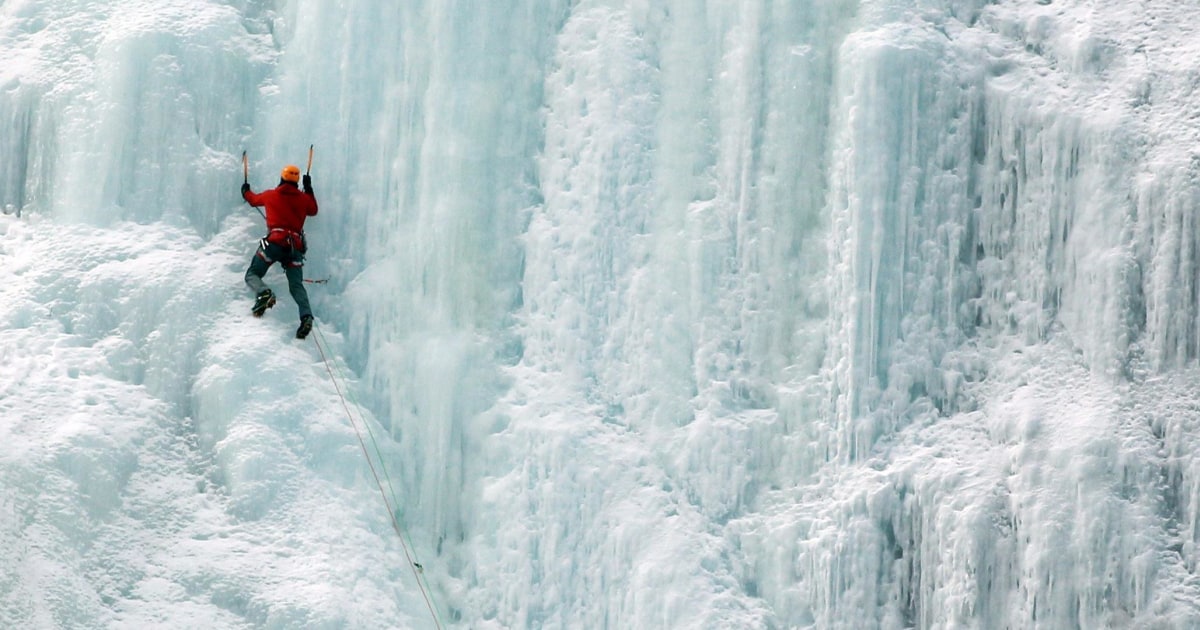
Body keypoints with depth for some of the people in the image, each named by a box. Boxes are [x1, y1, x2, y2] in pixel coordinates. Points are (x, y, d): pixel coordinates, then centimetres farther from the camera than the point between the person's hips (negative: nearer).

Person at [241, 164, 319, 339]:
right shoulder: (304, 198, 15)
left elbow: (253, 199, 32)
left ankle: (264, 293, -28)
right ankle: (306, 315, -26)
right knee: (296, 285, -1)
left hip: (274, 241, -3)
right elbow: (313, 211, 37)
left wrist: (246, 191, 54)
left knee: (252, 274, 5)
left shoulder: (271, 195, 11)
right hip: (296, 246, 3)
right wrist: (309, 189, 46)